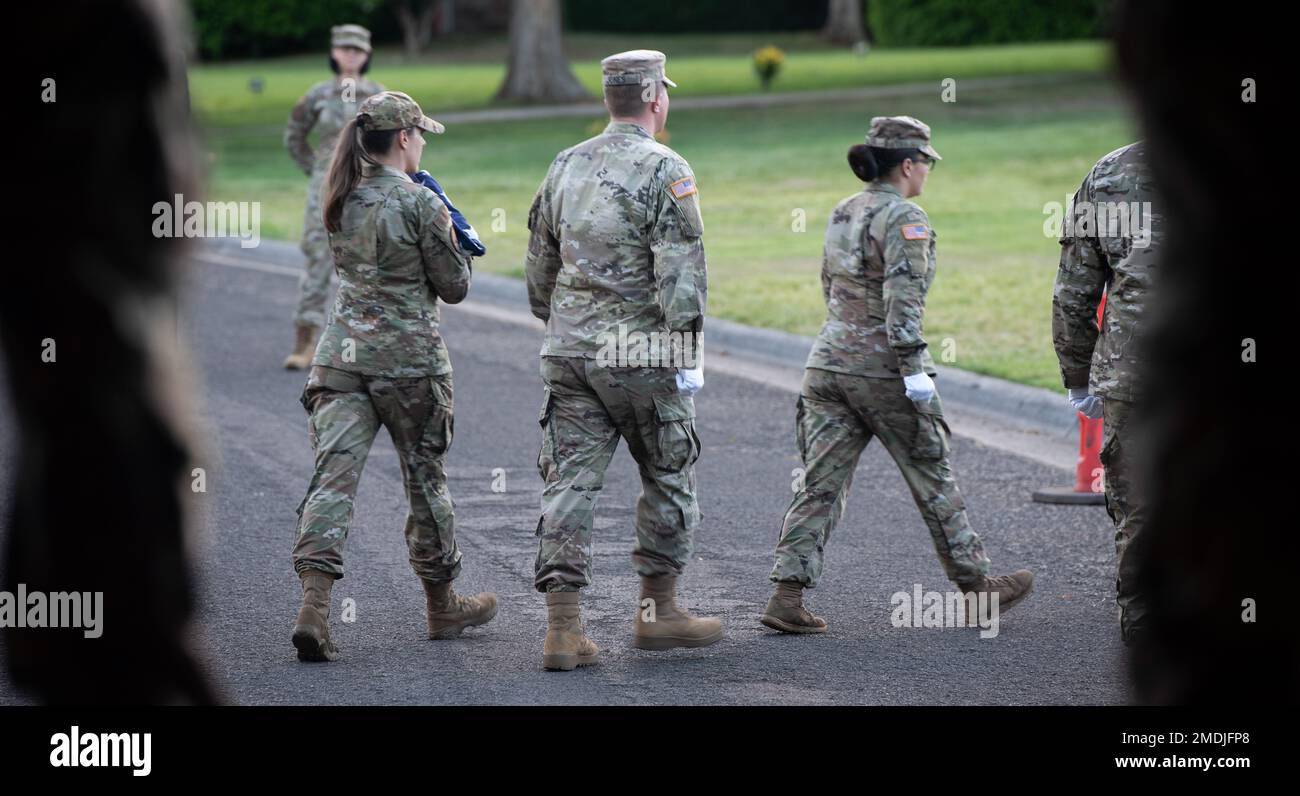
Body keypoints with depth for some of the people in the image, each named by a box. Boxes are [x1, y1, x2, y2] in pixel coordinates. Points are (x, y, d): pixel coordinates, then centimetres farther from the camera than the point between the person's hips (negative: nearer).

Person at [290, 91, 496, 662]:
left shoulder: (342, 201, 6)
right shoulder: (421, 203, -11)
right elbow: (453, 287, -5)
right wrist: (454, 238, 12)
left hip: (341, 357, 4)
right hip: (408, 359, -4)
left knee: (333, 476, -5)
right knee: (426, 478, 12)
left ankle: (314, 603, -21)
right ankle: (442, 605, 26)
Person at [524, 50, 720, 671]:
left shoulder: (565, 167, 10)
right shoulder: (665, 170, -10)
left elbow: (539, 266, 18)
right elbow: (681, 270, -16)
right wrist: (687, 352, -11)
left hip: (568, 353, 5)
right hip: (641, 353, -5)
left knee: (570, 482, 2)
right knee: (668, 479, 12)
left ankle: (563, 628, -6)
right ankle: (657, 611, 18)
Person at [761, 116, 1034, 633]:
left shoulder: (842, 214, 13)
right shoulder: (904, 220, -12)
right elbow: (902, 298, -21)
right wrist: (914, 368, -22)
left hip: (828, 359, 7)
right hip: (881, 370, -7)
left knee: (820, 484, 3)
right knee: (933, 479, 7)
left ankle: (787, 596, -7)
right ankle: (976, 587, 19)